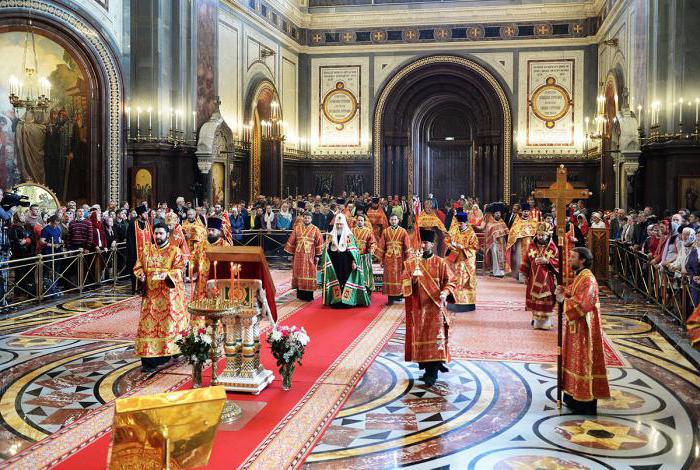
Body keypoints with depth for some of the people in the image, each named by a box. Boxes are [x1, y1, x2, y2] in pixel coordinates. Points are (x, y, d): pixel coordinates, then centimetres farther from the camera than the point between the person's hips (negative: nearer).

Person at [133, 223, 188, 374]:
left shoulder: (175, 251, 0)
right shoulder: (147, 250, 12)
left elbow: (179, 269, -9)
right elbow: (138, 267, 13)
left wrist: (166, 275, -27)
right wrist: (141, 275, -9)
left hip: (169, 293, -3)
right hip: (151, 293, 3)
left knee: (168, 321, 2)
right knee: (149, 323, -3)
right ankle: (149, 360, -4)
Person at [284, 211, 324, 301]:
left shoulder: (315, 229, -1)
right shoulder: (297, 228, 6)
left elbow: (319, 242, -2)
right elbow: (291, 241, 7)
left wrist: (317, 255, -6)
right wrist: (291, 253, 3)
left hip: (309, 256, -2)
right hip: (298, 255, 2)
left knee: (309, 274, -1)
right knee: (299, 273, 5)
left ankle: (308, 296, 5)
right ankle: (300, 294, 15)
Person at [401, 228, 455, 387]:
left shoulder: (440, 263, 0)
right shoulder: (411, 263, 5)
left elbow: (450, 282, 1)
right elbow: (404, 283, 1)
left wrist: (445, 292, -18)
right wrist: (412, 278, -20)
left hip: (435, 307, -2)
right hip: (418, 307, 2)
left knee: (435, 338, -5)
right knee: (420, 337, 6)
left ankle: (432, 374, -2)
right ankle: (425, 367, 21)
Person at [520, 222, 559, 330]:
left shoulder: (553, 248, -6)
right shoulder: (532, 246, 3)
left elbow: (558, 263, -8)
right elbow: (526, 261, 8)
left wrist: (546, 261, -23)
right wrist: (525, 275, 7)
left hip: (547, 279, -3)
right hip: (534, 278, 3)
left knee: (545, 301, -1)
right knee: (533, 299, 9)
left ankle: (544, 322, 9)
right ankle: (535, 319, 23)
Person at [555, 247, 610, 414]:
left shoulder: (588, 280, -20)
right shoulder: (579, 277, 12)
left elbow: (582, 305, -27)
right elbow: (573, 293, 15)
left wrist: (564, 300, -16)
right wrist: (563, 291, -4)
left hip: (584, 328, -10)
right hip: (576, 326, 10)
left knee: (584, 361, -3)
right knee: (576, 361, 15)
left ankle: (586, 404, 6)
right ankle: (574, 397, 25)